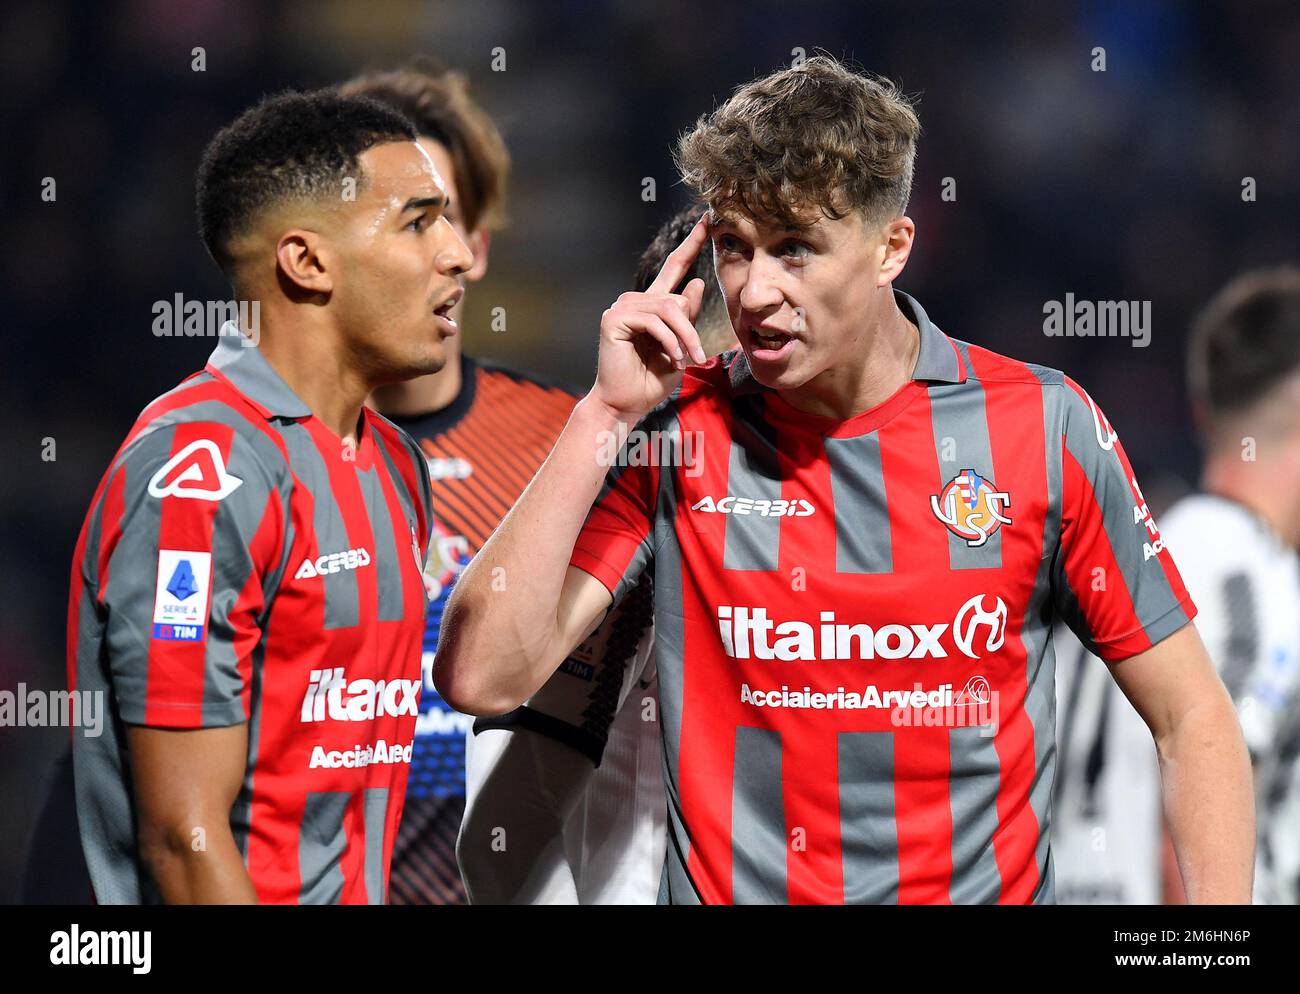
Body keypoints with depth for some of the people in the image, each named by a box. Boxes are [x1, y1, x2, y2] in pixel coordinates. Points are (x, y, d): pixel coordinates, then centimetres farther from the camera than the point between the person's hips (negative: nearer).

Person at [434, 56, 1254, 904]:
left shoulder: (1042, 426, 2)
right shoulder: (671, 432, 3)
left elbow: (1193, 722, 7)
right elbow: (483, 677, -7)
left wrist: (1218, 919, -8)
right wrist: (608, 412, -7)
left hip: (988, 883, 0)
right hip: (728, 889, 0)